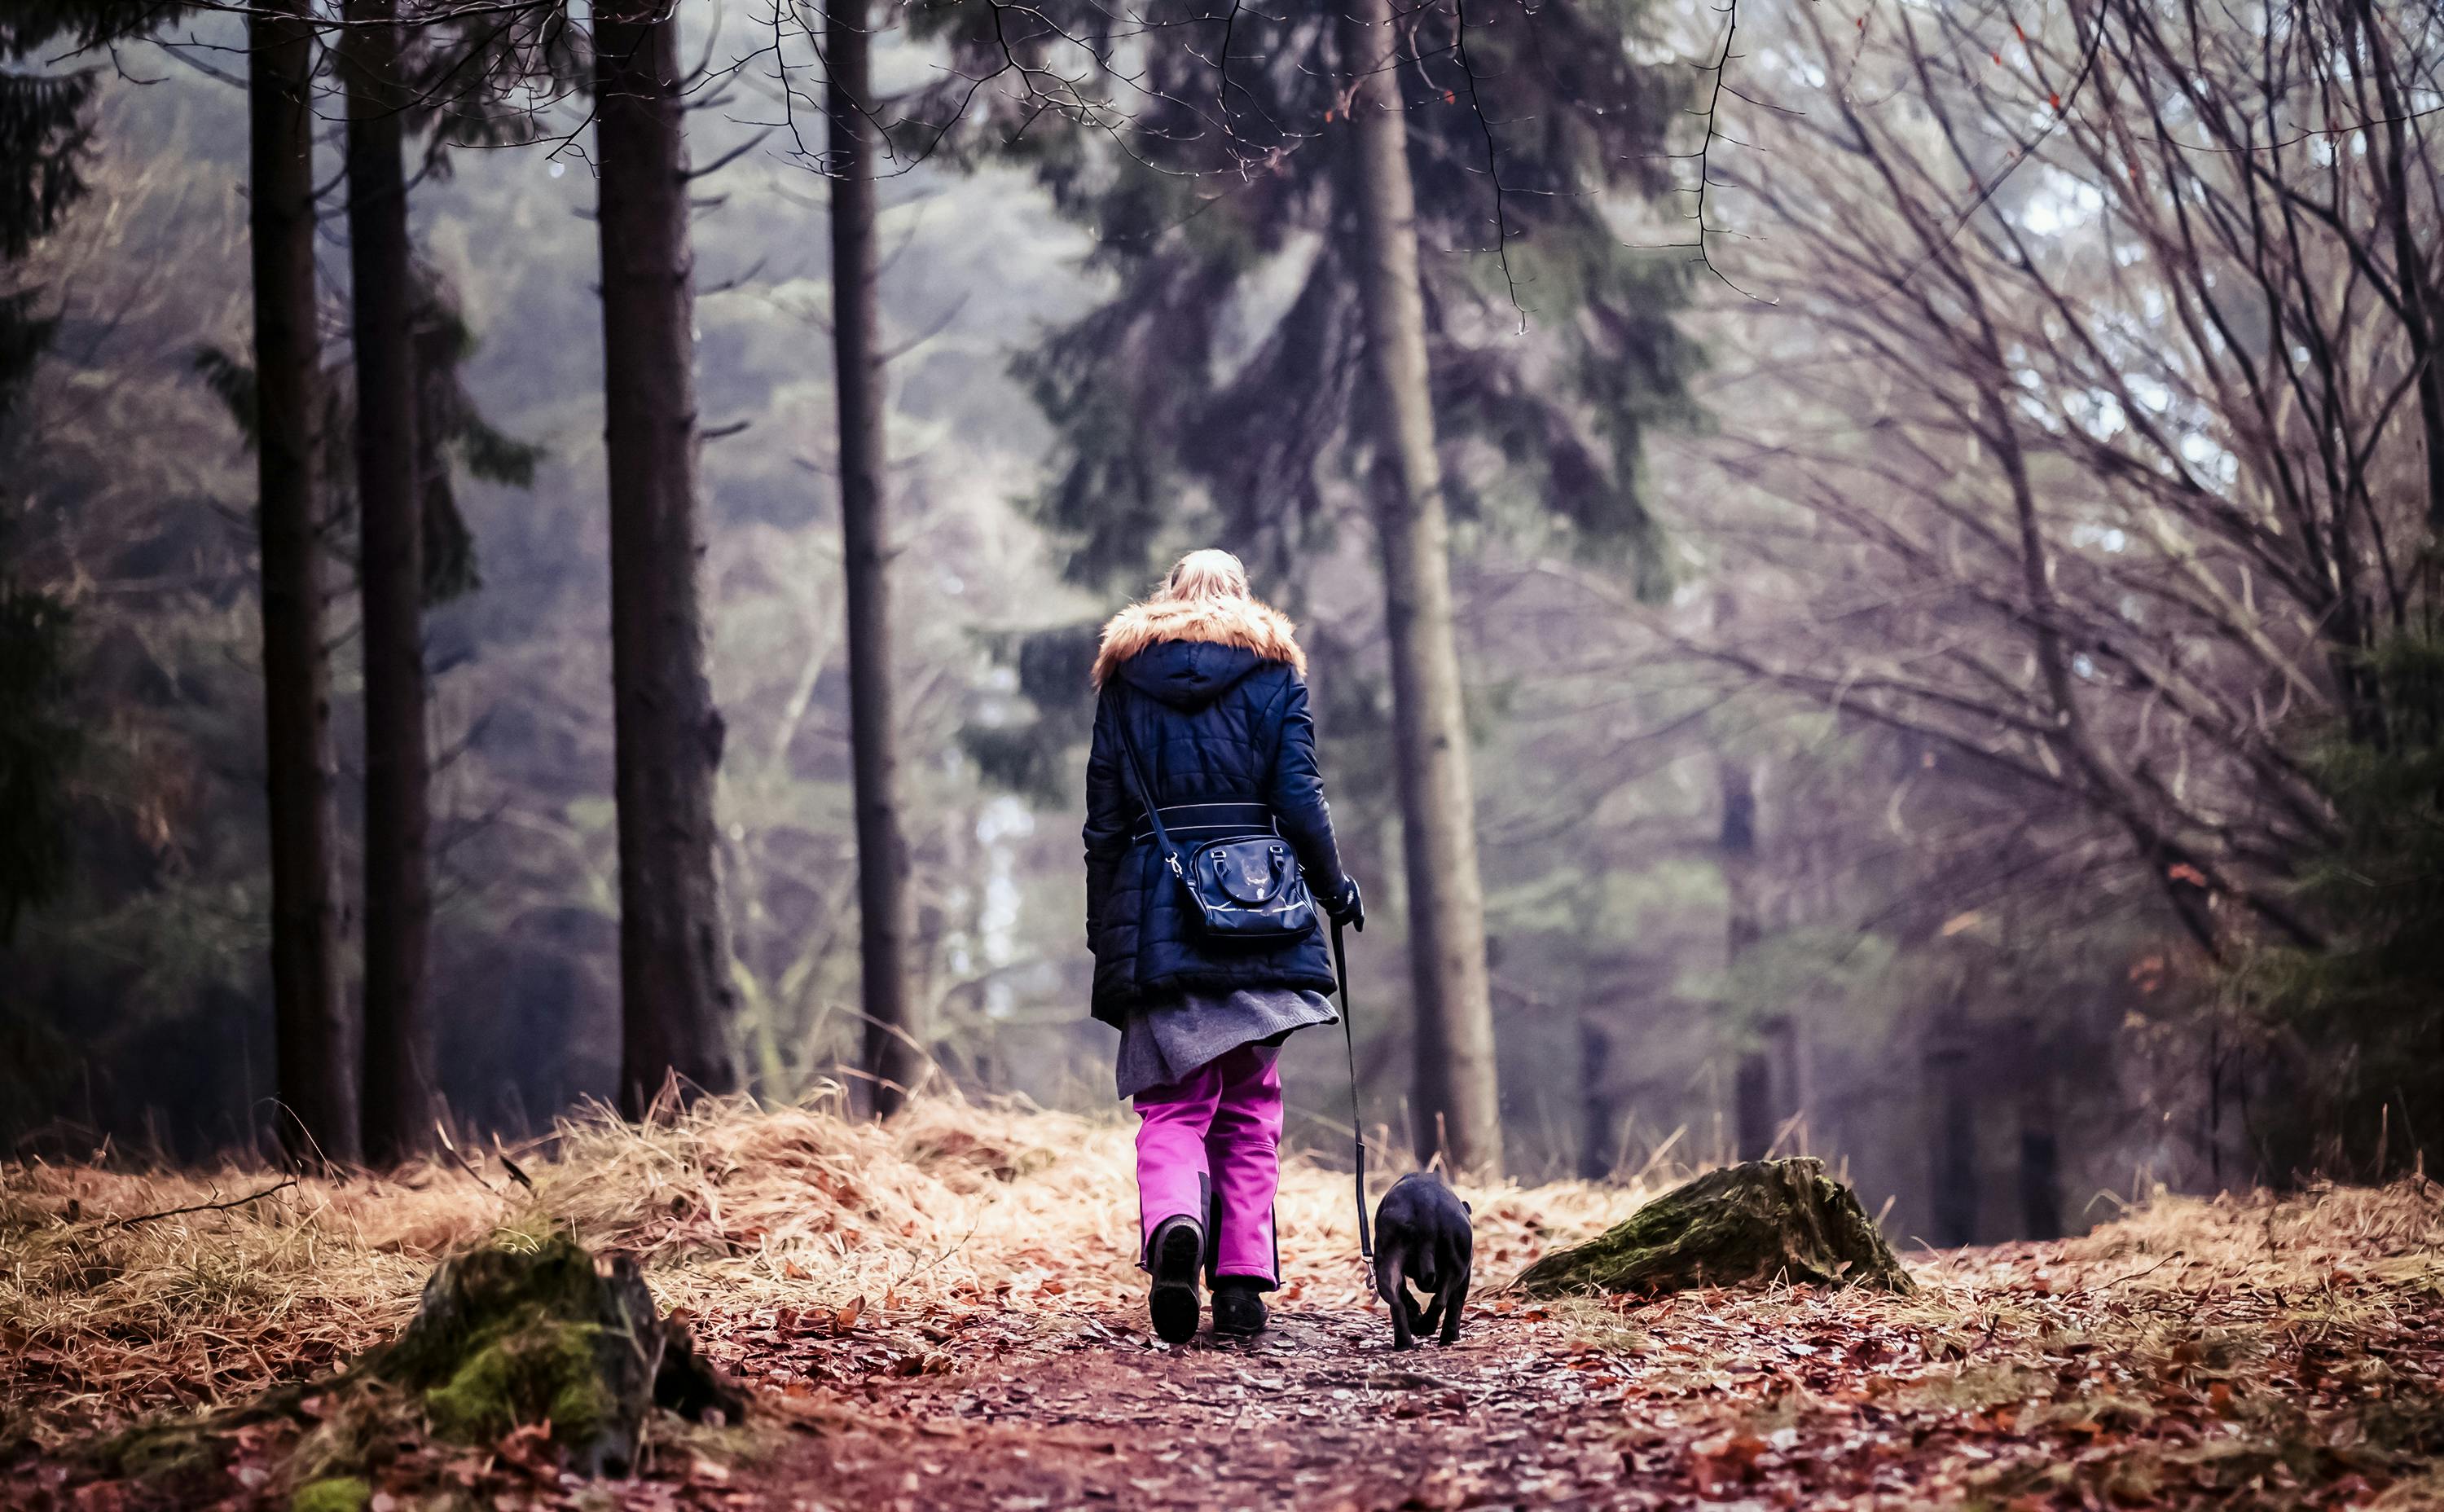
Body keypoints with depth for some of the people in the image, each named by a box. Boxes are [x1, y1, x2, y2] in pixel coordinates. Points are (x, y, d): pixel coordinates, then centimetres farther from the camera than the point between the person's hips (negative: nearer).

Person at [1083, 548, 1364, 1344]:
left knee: (1172, 1103, 0)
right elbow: (1299, 798, -1)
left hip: (1155, 919, 0)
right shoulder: (1274, 672, 8)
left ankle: (1172, 1224, -30)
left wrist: (1105, 935, 12)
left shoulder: (1126, 676, 10)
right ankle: (1243, 1283, 0)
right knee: (1250, 1107, 8)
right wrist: (1335, 889, 12)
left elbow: (1104, 820, 7)